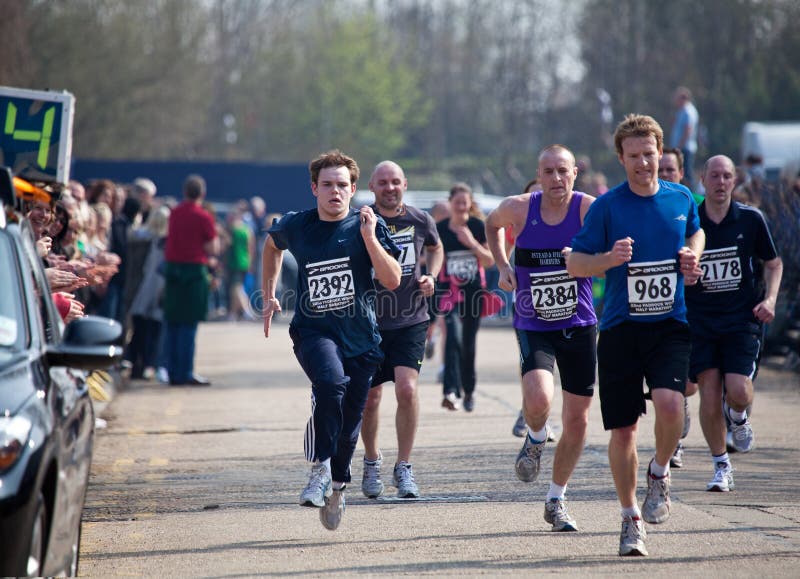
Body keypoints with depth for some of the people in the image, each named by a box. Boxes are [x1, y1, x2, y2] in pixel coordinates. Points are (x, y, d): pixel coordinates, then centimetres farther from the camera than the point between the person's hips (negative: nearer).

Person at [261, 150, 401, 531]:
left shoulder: (367, 225, -3)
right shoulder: (295, 226, -1)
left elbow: (392, 281, -12)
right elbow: (272, 245, 24)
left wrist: (369, 237, -21)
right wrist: (269, 295, 20)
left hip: (360, 338, 1)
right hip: (313, 331, -1)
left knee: (348, 426, 6)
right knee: (330, 383, -33)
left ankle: (335, 487, 31)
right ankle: (319, 471, -24)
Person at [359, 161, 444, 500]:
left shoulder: (420, 221, 0)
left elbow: (435, 248, 21)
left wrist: (431, 276, 3)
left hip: (411, 321, 0)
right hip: (369, 322, 0)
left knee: (407, 390, -15)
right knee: (369, 399, 6)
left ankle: (404, 468, -2)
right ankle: (371, 461, 33)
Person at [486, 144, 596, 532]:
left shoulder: (589, 209, -11)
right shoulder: (518, 209, -6)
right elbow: (492, 224, 17)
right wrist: (502, 266, 6)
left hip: (580, 327, 1)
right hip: (533, 327, -1)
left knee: (577, 422, 6)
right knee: (538, 399, -26)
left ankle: (556, 501, 27)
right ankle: (535, 440, 10)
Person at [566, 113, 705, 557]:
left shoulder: (681, 199, 5)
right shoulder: (607, 206, -4)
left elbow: (695, 231, 27)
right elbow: (574, 263, -1)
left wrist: (691, 257, 6)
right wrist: (610, 259, -20)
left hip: (670, 324, 1)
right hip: (620, 327, -1)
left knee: (669, 403, -24)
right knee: (623, 429, 1)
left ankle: (659, 473, 7)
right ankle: (631, 519, 18)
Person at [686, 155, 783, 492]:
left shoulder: (751, 219, 1)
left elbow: (773, 263, 13)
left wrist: (770, 299, -2)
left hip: (743, 319, -1)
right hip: (700, 321, 1)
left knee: (738, 391, -16)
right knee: (709, 395, -5)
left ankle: (739, 418, 22)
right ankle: (721, 467, 11)